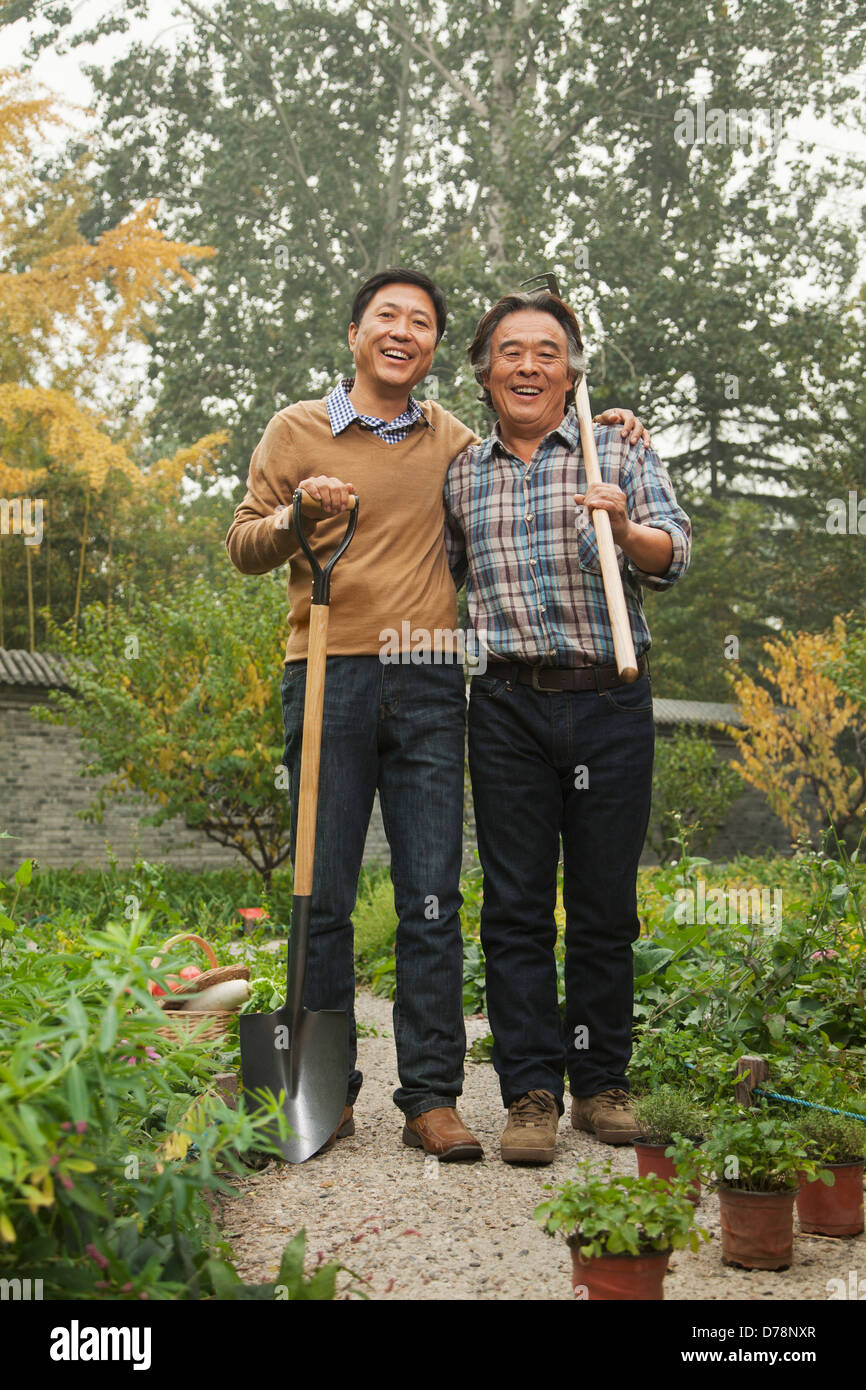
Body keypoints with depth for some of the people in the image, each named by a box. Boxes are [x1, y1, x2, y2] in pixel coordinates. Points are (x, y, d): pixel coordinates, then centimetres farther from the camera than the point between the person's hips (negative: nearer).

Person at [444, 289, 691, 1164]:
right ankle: (530, 1095, 6)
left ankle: (601, 1085, 17)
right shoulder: (459, 476, 14)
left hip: (610, 705, -1)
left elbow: (673, 556, -4)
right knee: (516, 908, 0)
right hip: (508, 708, 1)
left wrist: (625, 527, -24)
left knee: (605, 906, 5)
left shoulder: (620, 454, 8)